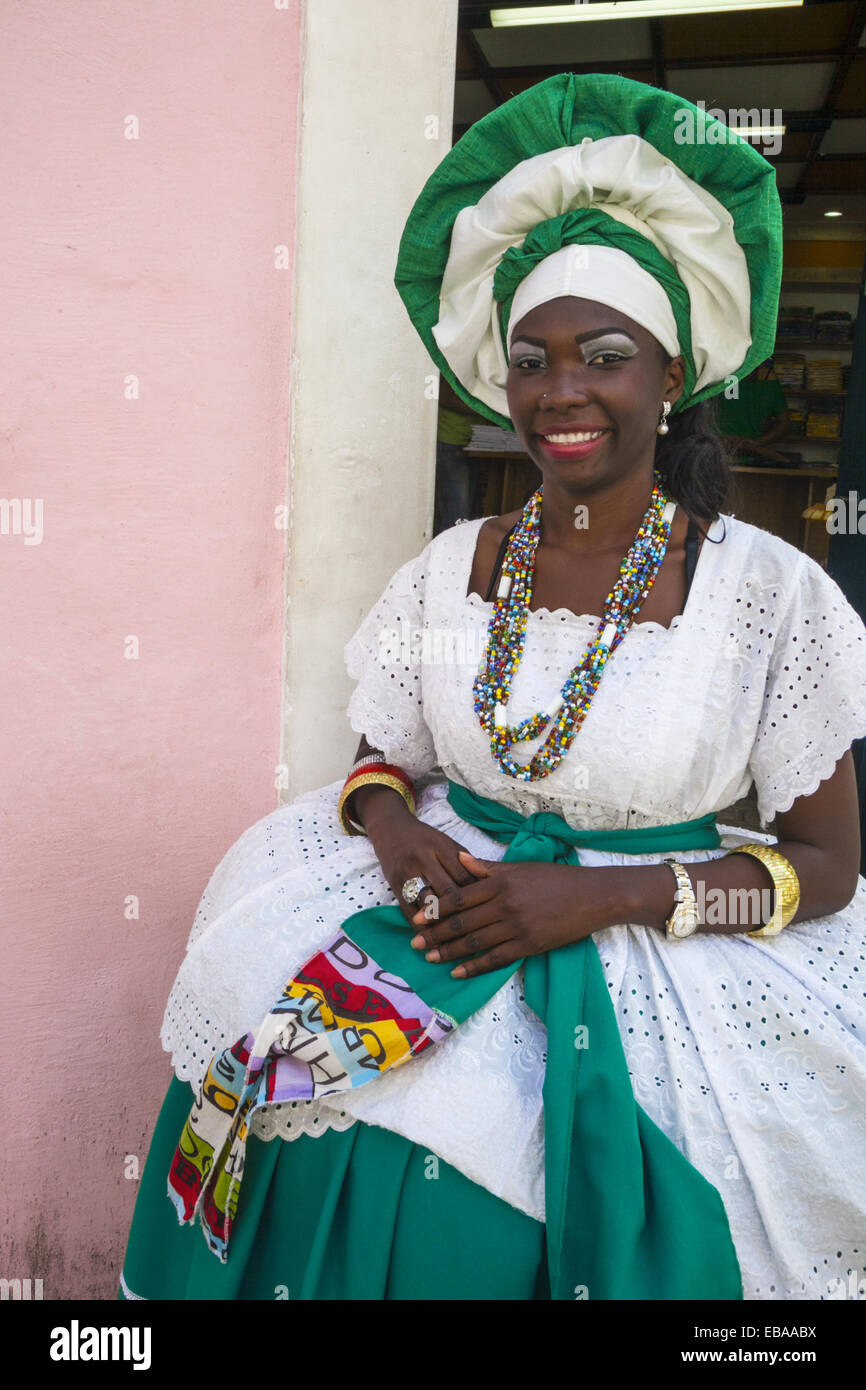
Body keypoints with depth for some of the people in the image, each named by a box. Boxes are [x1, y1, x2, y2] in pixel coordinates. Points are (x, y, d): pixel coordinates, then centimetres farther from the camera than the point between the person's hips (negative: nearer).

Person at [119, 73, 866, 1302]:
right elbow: (383, 759, 12)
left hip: (658, 962, -1)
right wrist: (395, 828, -13)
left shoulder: (766, 591, -7)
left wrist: (610, 895, -17)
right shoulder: (454, 570, 2)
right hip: (444, 920, 2)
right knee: (355, 1168, -16)